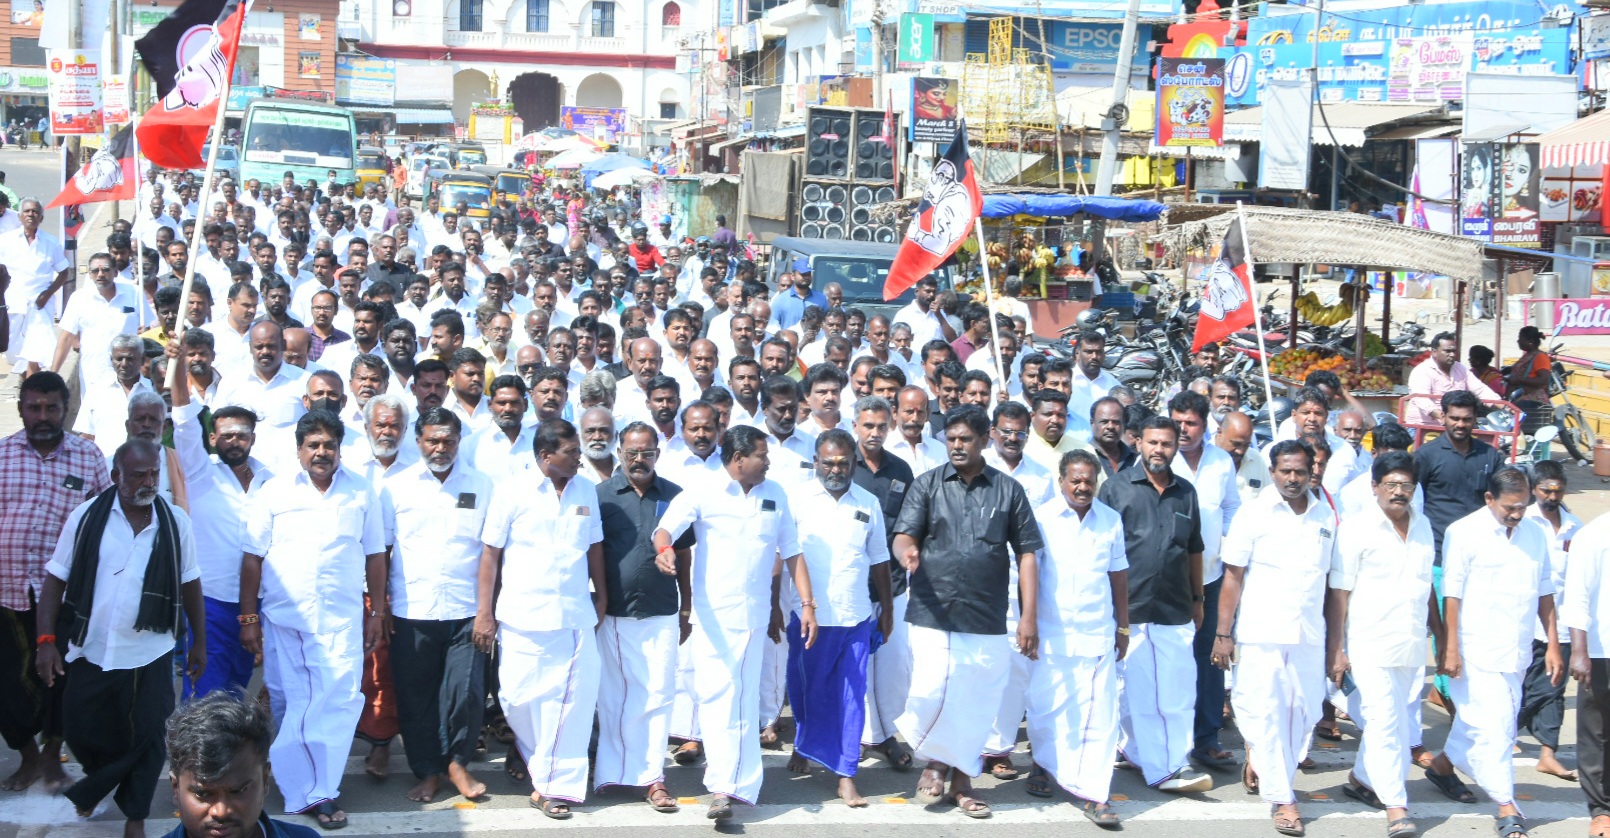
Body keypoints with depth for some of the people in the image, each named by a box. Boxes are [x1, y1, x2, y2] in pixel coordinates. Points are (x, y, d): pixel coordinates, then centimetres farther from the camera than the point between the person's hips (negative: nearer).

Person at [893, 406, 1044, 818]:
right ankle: (933, 761, 18)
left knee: (976, 705, 6)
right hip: (933, 615, -1)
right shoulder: (927, 485, 5)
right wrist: (908, 551, -30)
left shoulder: (1008, 491, 6)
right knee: (931, 696, -10)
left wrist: (1029, 617, -1)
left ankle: (961, 780, 25)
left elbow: (1026, 554, 5)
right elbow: (903, 536, -4)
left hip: (988, 622, 1)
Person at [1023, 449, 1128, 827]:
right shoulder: (1042, 518, -3)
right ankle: (1043, 765, 34)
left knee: (1099, 714, -2)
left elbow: (1119, 575, 14)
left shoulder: (1111, 520, 7)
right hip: (1052, 634, -2)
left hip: (1098, 635, 2)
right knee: (1047, 710, 7)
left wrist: (1123, 627, 16)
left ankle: (1093, 793, 4)